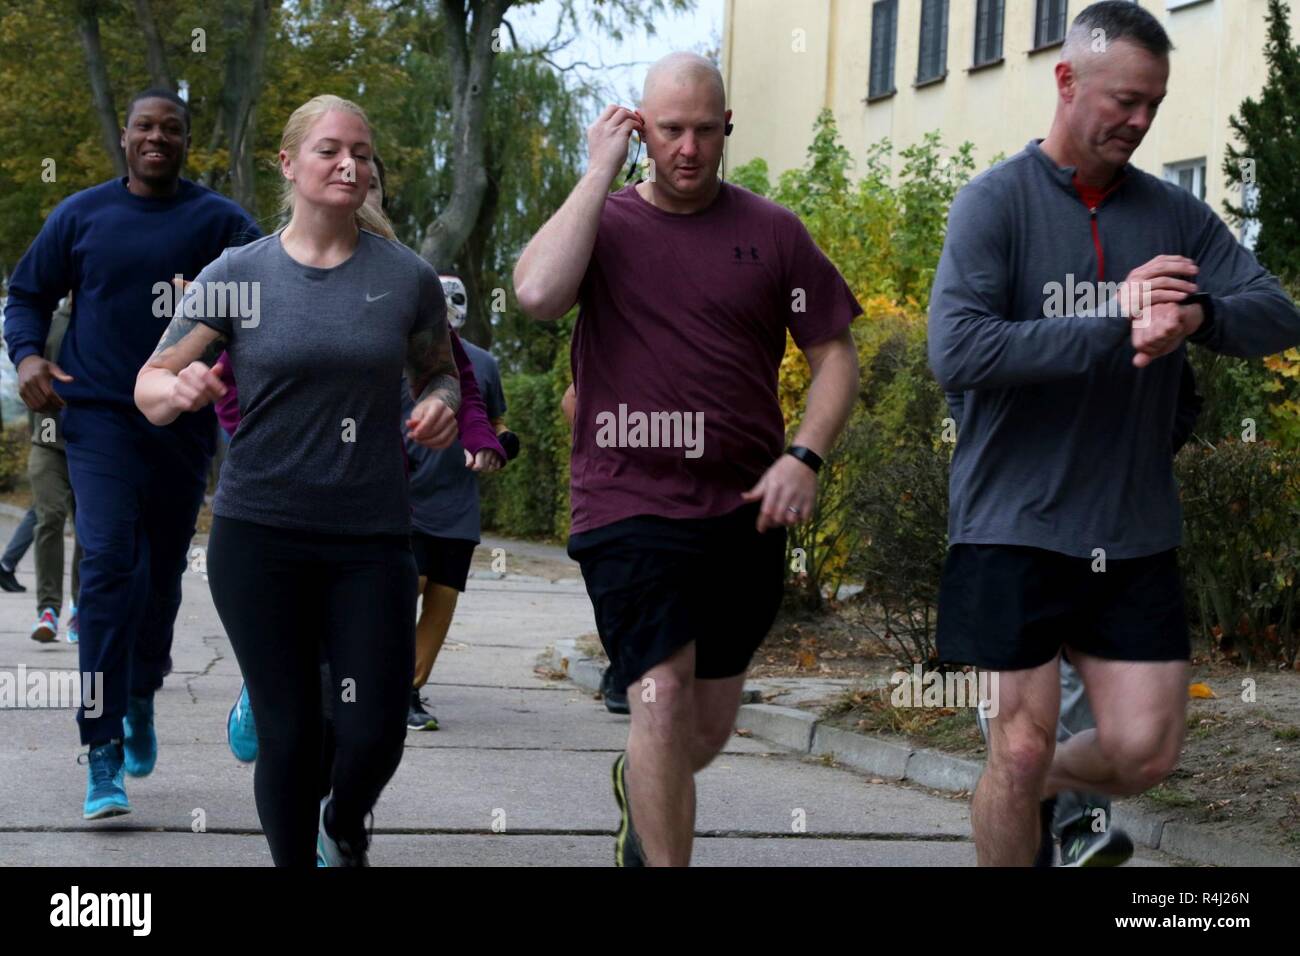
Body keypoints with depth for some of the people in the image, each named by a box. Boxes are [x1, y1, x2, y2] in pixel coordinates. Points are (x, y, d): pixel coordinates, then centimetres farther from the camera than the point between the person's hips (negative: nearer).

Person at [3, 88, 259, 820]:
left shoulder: (219, 222, 2)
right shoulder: (81, 215, 5)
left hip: (184, 423, 1)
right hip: (101, 417, -1)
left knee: (163, 569, 13)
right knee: (110, 565, -13)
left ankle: (141, 697, 41)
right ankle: (103, 757, -12)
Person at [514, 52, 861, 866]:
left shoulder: (772, 232, 5)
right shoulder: (605, 224, 2)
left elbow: (836, 354, 8)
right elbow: (538, 293, -19)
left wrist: (805, 457, -8)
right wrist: (600, 172, -12)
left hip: (745, 512, 3)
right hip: (630, 503, -3)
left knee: (711, 722, 15)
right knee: (661, 694, -16)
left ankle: (638, 792, 47)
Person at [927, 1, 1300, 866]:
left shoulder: (1175, 214, 6)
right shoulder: (996, 202, -7)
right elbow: (957, 352, -20)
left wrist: (1197, 316, -23)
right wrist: (1115, 327, -23)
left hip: (1137, 533, 4)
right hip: (1017, 526, -4)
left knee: (1145, 752, 4)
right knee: (1022, 748, 1)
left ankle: (1028, 797, 34)